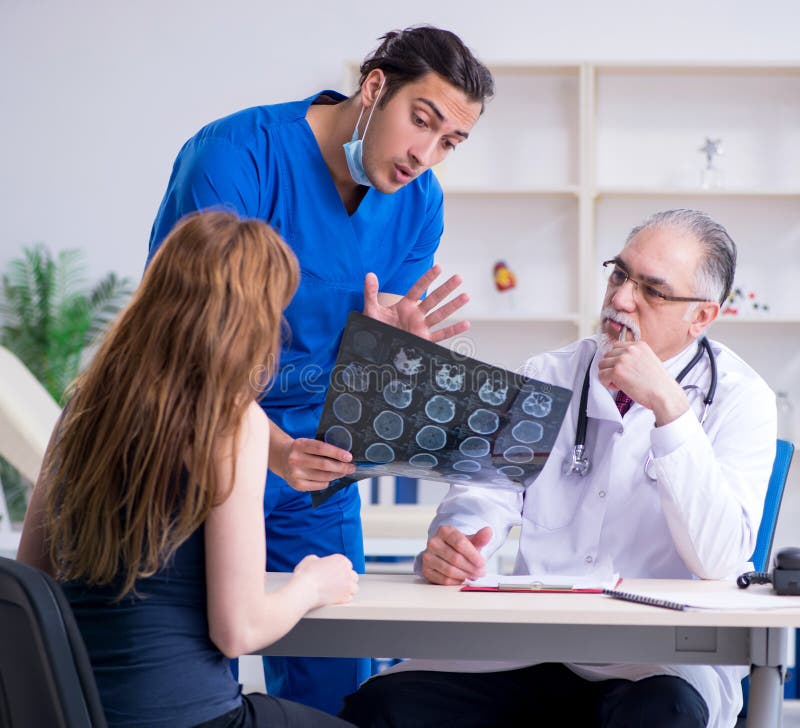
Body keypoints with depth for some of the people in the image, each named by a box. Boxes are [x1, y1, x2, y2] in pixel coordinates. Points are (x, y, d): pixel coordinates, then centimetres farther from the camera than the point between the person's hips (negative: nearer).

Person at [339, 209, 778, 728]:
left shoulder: (740, 398, -1)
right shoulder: (547, 375, 13)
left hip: (662, 664, -3)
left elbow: (720, 559, -15)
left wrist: (669, 407, -21)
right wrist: (449, 545, -20)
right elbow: (484, 496, 4)